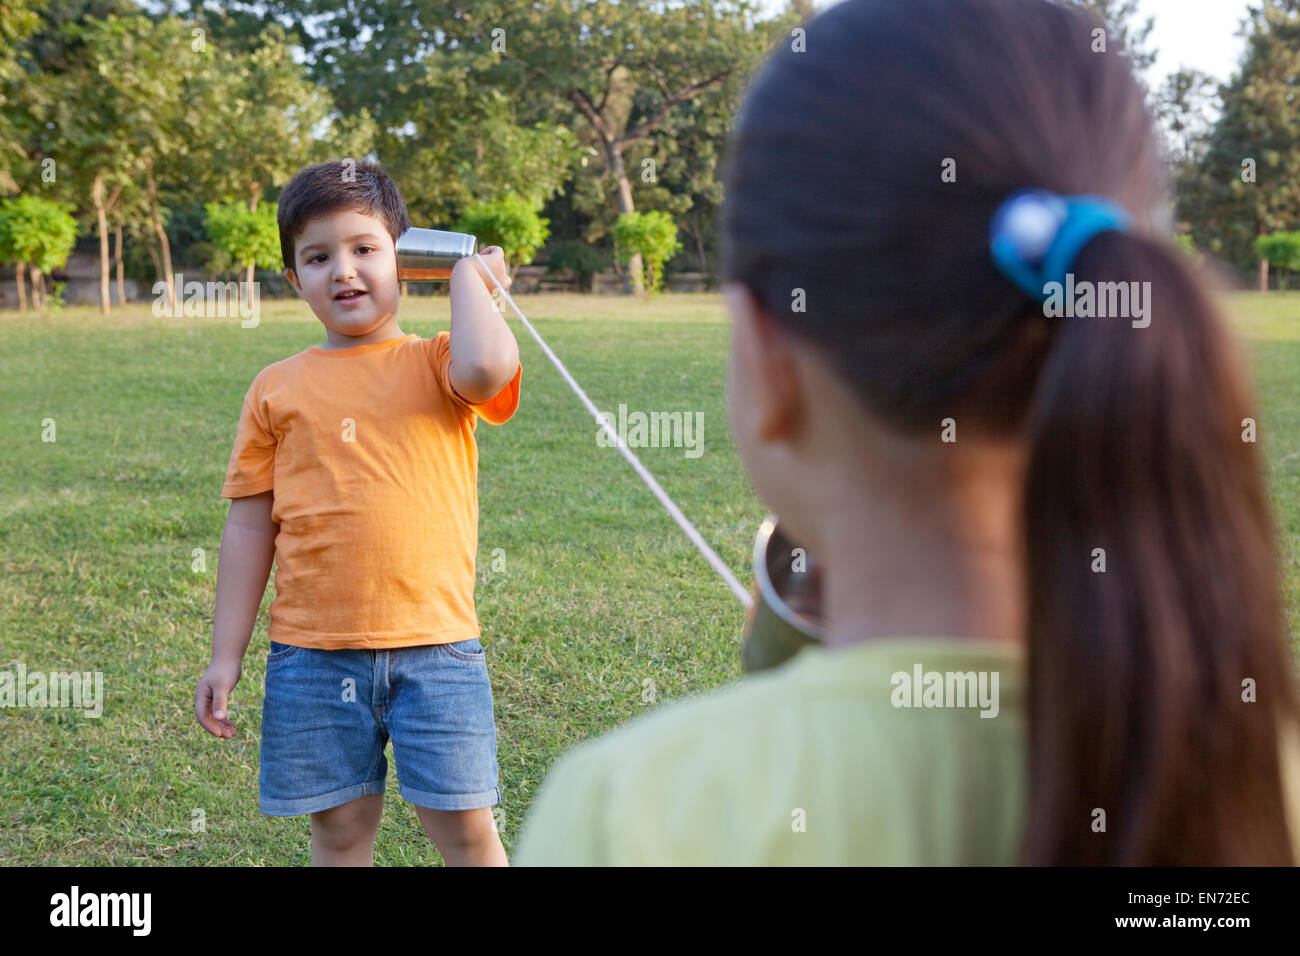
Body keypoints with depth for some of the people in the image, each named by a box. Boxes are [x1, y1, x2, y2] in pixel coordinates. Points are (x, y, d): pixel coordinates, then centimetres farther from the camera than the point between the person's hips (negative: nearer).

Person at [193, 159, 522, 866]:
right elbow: (249, 524, 9)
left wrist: (468, 275, -5)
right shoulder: (277, 389, 7)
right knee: (340, 828, 10)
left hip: (435, 647, -2)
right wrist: (225, 657, 7)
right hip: (314, 655, 2)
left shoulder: (436, 364, 2)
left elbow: (487, 366, -24)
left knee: (465, 827, 2)